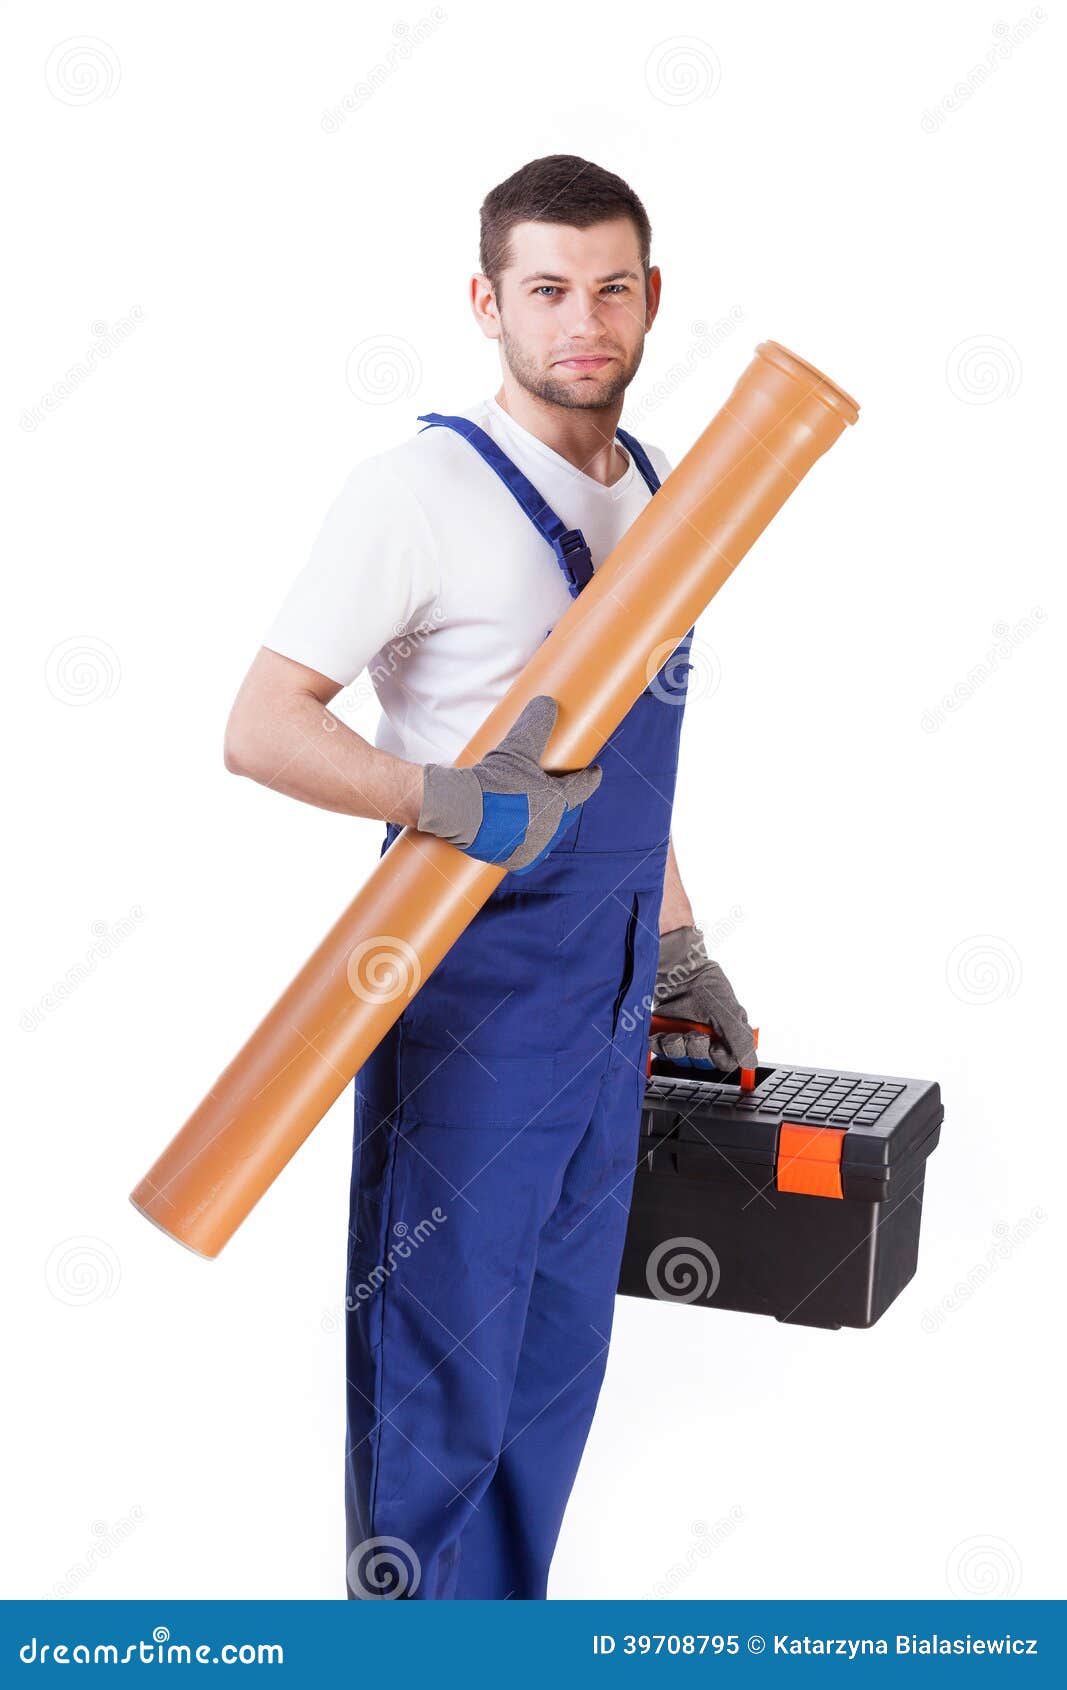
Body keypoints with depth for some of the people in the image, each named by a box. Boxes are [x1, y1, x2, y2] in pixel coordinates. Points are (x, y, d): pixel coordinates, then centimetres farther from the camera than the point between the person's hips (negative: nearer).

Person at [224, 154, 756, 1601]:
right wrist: (453, 804, -31)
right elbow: (261, 729, -18)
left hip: (606, 998, 7)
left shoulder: (652, 492, 10)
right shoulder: (421, 490, -13)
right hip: (471, 993, -7)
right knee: (441, 1378, 3)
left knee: (556, 1368, 17)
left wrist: (675, 948, 20)